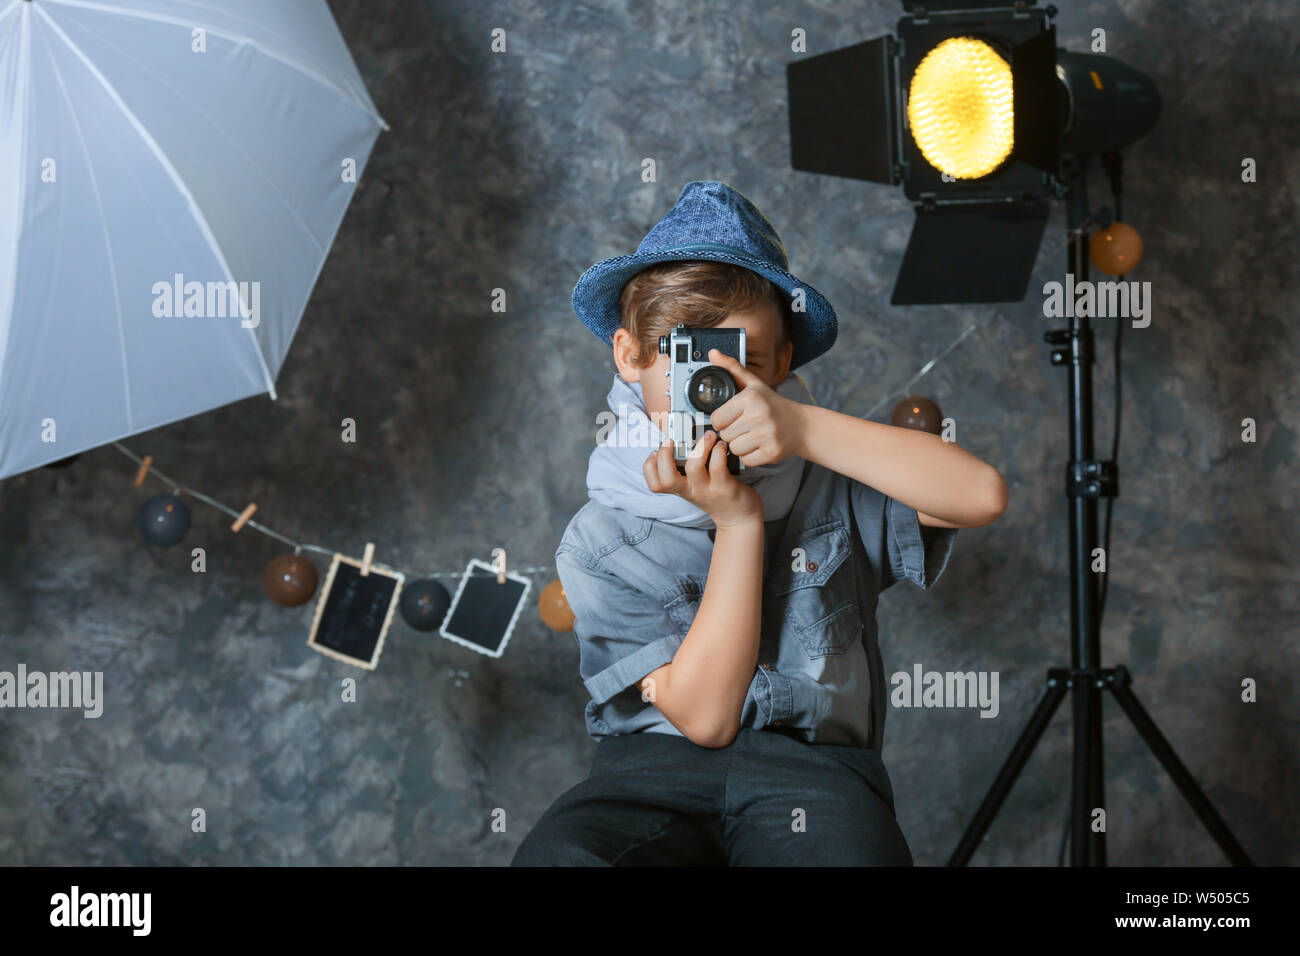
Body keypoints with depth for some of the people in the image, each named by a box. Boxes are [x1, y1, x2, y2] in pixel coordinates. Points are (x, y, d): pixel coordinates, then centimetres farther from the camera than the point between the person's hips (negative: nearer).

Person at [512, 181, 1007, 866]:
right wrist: (737, 522, -15)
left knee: (853, 854, -37)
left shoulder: (831, 485, 3)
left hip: (813, 764, -1)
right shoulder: (600, 544, 1)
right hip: (654, 771, 1)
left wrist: (807, 428, -20)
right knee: (553, 856, -32)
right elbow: (705, 717, -8)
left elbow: (982, 496, -15)